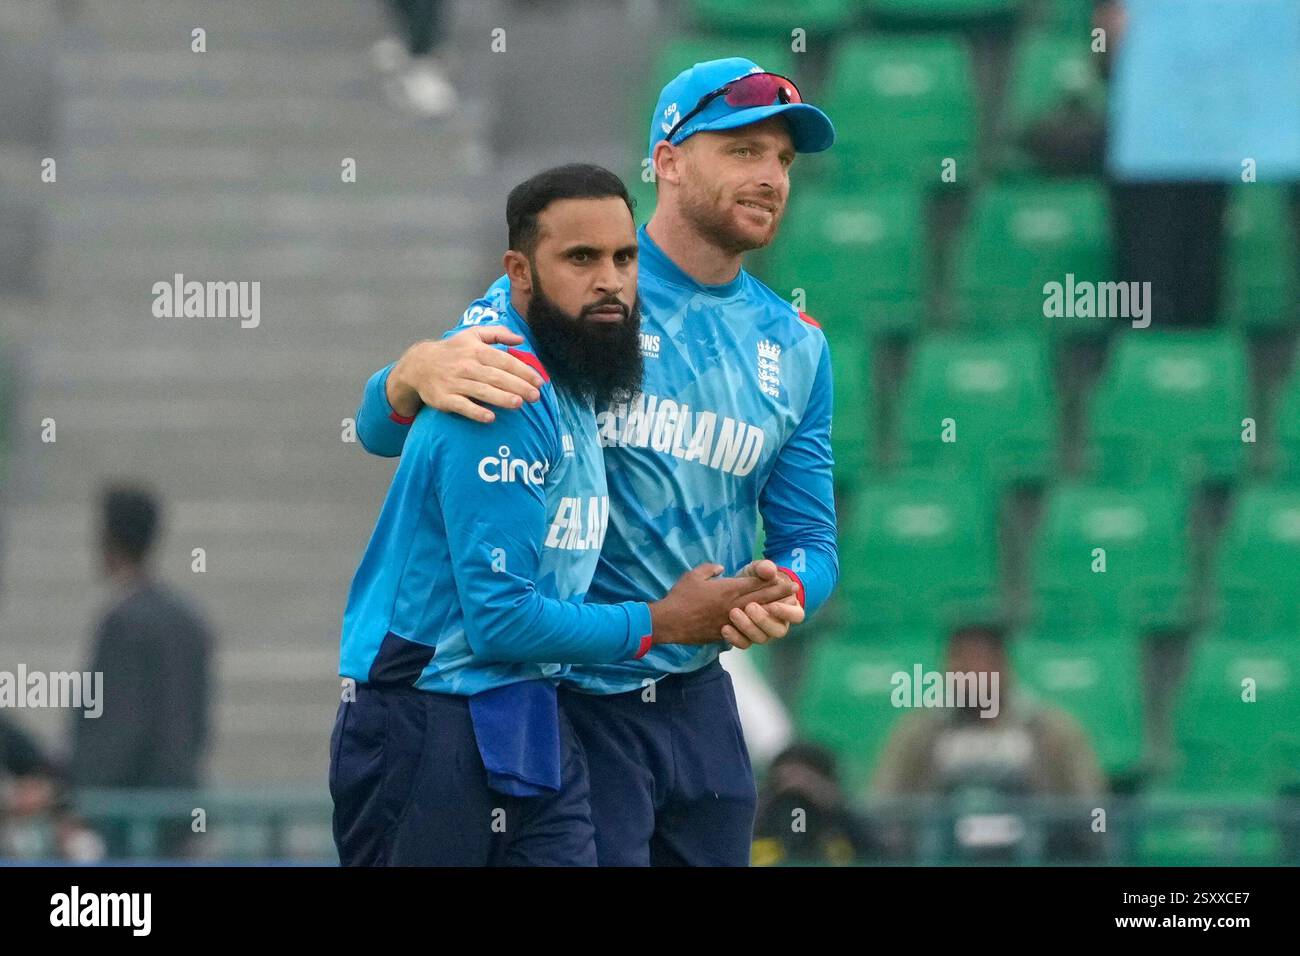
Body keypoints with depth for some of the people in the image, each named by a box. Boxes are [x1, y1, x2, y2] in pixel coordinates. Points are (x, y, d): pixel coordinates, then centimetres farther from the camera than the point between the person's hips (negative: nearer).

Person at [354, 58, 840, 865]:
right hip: (571, 699, -6)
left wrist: (786, 594, -13)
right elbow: (382, 432, -8)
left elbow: (811, 541, 12)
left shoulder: (796, 345, 9)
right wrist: (419, 373, -33)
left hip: (699, 700, 6)